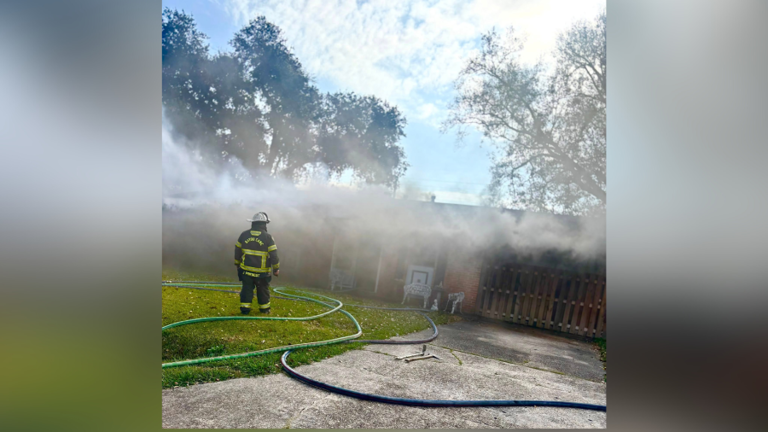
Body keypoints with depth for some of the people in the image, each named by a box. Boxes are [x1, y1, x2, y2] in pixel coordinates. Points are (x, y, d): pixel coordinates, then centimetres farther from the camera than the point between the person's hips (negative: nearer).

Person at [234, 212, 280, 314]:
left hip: (246, 270, 2)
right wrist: (276, 269, 2)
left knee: (247, 289, 10)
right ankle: (264, 309, 22)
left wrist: (238, 264, 22)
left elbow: (237, 251, 8)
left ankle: (244, 309, 10)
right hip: (262, 272, -2)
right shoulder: (268, 237, -11)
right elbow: (273, 255, -10)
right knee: (263, 290, 12)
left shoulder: (244, 235, 0)